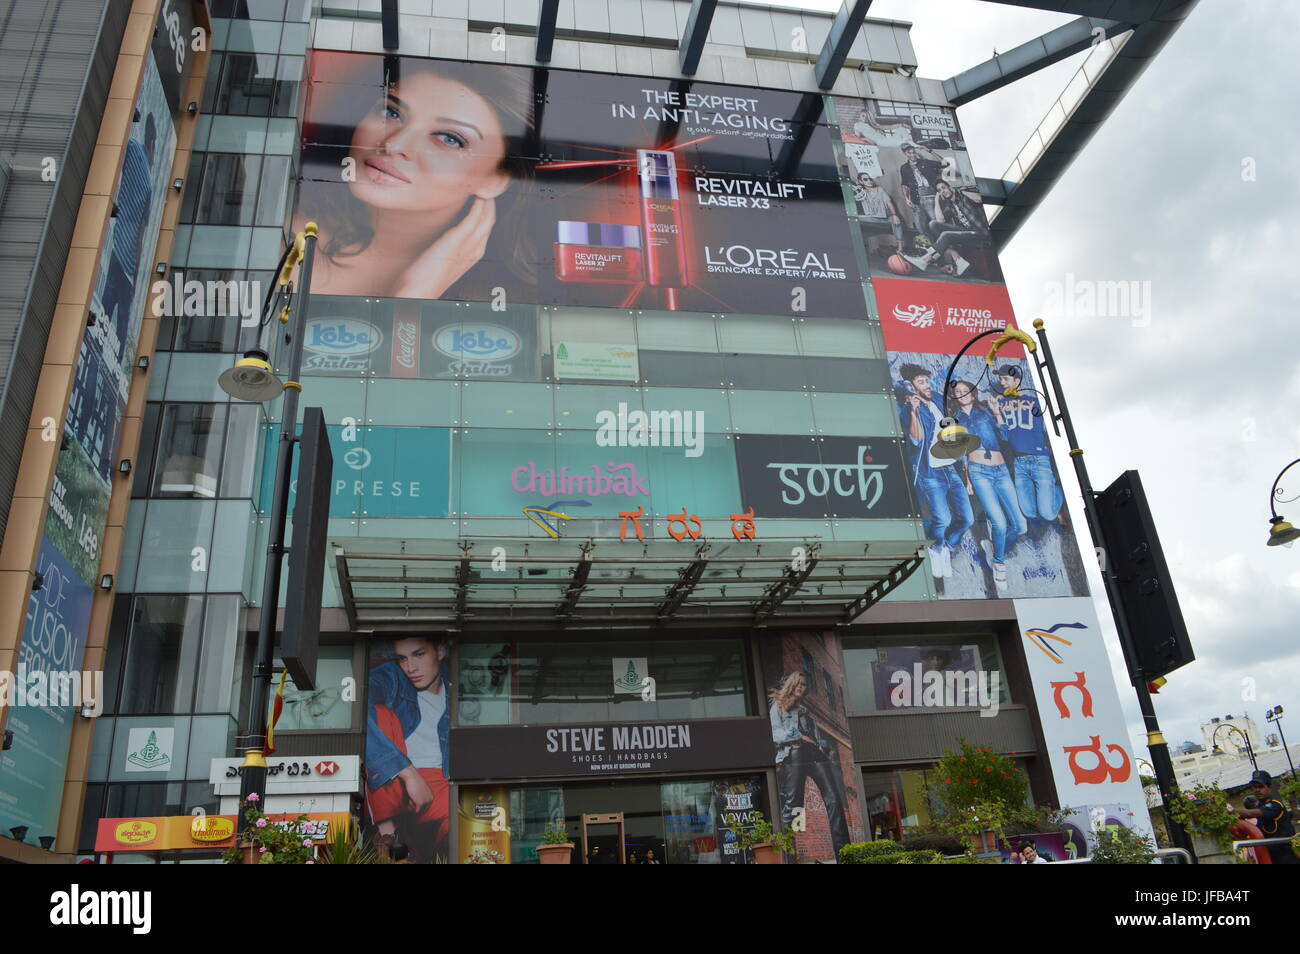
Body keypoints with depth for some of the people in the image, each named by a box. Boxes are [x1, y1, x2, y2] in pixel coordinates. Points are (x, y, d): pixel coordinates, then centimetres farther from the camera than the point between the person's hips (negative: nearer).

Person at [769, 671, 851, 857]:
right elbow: (775, 733, 3)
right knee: (792, 804, -10)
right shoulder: (778, 706, 16)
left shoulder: (805, 709, 31)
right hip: (793, 756, -4)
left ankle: (842, 848, -14)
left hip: (815, 754, 5)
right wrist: (797, 737, -6)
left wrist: (823, 745, 5)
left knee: (834, 799, -11)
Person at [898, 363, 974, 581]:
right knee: (942, 519, -19)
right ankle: (934, 551, 10)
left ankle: (945, 550, 22)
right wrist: (914, 411, -26)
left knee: (966, 518, 0)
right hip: (929, 472, -7)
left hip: (950, 469, 7)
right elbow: (916, 439, -17)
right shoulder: (909, 409, -3)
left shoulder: (936, 404, 17)